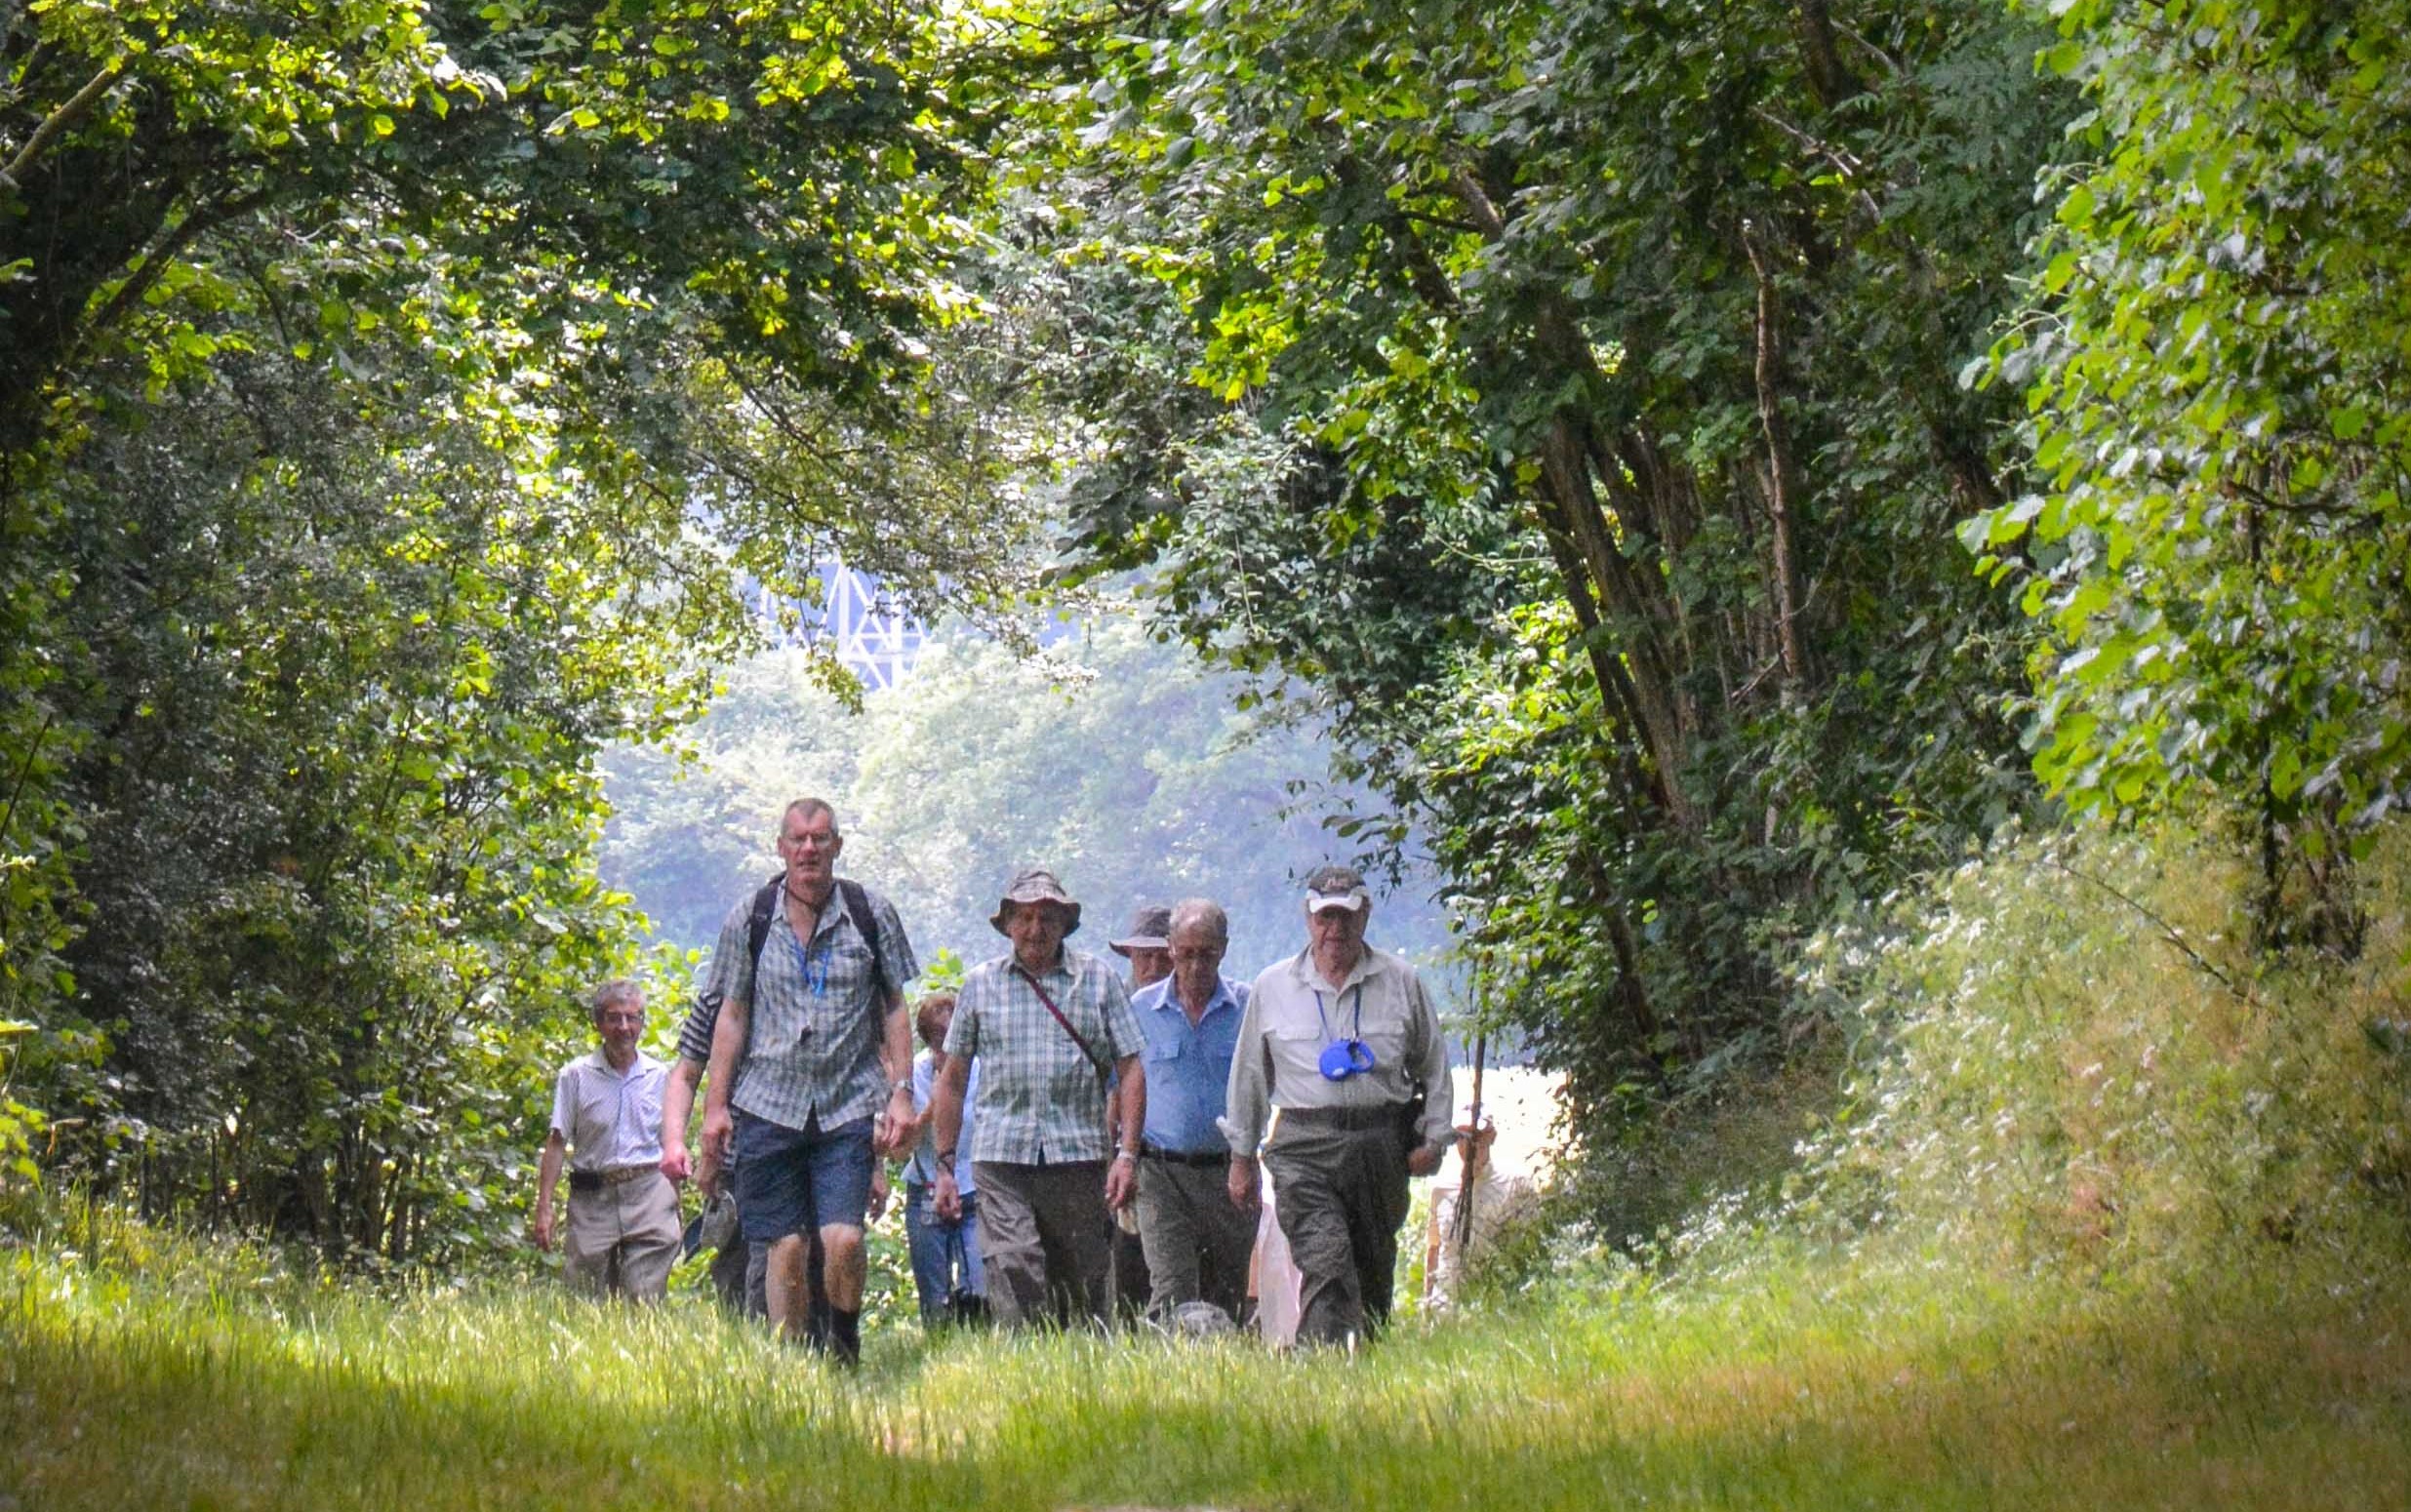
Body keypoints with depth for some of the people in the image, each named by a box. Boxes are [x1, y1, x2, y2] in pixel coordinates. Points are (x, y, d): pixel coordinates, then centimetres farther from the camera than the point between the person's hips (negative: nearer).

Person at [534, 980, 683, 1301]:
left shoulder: (660, 1077, 8)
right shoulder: (575, 1076, 2)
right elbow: (556, 1143, 1)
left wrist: (675, 1207, 11)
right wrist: (544, 1207, -6)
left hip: (648, 1194, 0)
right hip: (592, 1199, 0)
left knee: (645, 1300, -10)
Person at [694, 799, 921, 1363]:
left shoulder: (872, 914, 4)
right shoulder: (749, 918, 5)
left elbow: (894, 1009, 8)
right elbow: (732, 1014, 9)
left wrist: (901, 1093, 0)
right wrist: (715, 1104, 6)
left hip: (849, 1107, -1)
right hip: (769, 1103, 1)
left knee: (843, 1238, -13)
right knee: (785, 1245, -1)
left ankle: (844, 1346, 10)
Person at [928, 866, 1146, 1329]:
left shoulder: (1099, 980, 9)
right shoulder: (980, 984, 12)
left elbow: (1130, 1071, 6)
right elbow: (953, 1080, 15)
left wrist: (1127, 1153, -5)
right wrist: (944, 1165, 10)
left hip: (1079, 1156, 0)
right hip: (1001, 1157, 0)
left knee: (1083, 1290, 3)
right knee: (1013, 1282, -15)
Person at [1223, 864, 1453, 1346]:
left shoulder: (1401, 982, 9)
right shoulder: (1272, 986, 9)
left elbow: (1433, 1063, 16)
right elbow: (1248, 1075, 16)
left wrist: (1433, 1136, 8)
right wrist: (1242, 1156, 16)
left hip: (1382, 1143, 2)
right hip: (1305, 1147, -2)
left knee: (1374, 1271, 7)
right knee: (1326, 1265, -18)